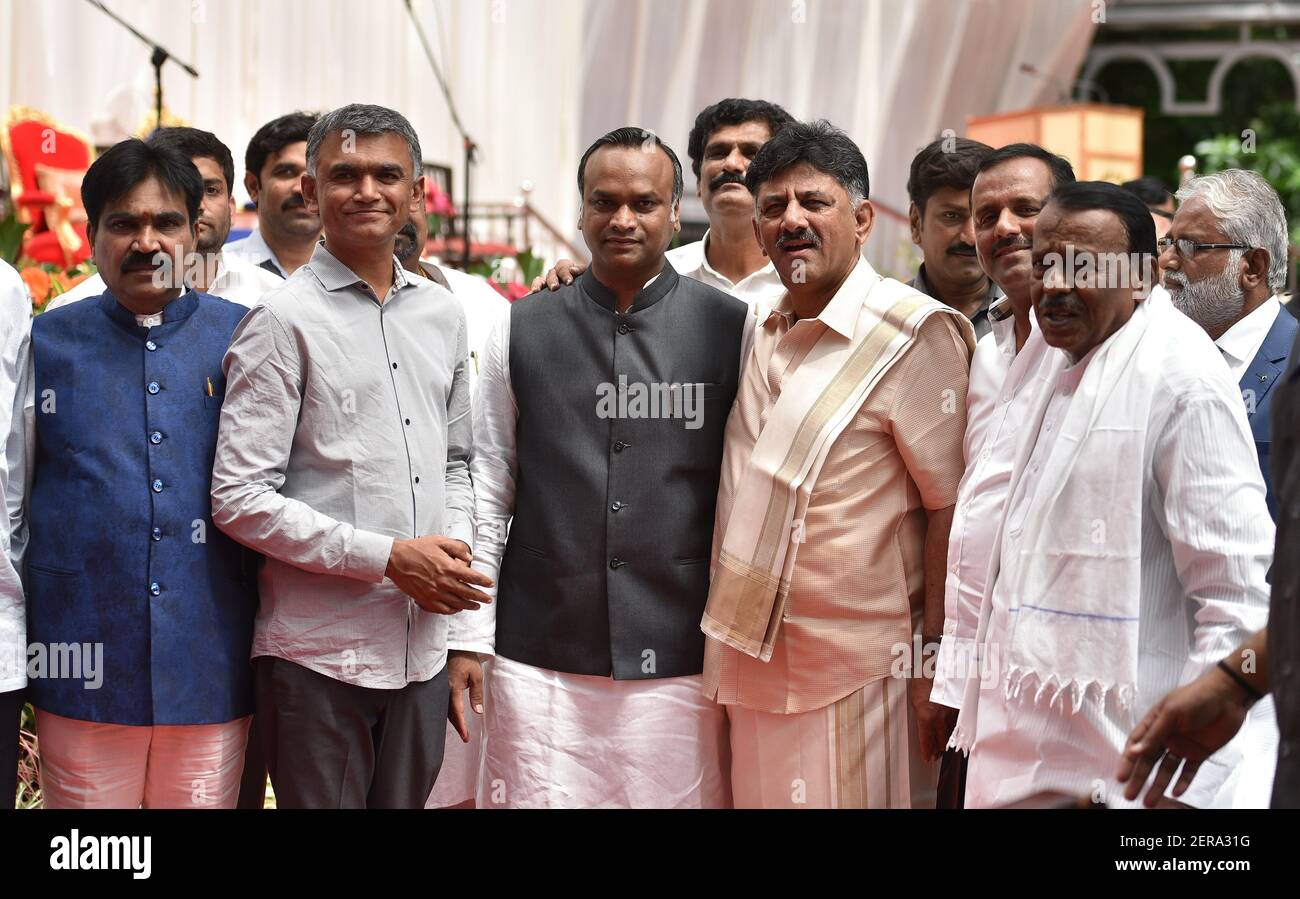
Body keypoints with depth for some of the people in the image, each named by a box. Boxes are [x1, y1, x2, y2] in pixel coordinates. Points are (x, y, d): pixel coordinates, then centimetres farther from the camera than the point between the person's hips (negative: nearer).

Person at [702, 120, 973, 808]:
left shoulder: (914, 333, -9)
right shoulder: (759, 332, 11)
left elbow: (950, 508, -11)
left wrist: (938, 669, -13)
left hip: (857, 673, -6)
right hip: (750, 661, 7)